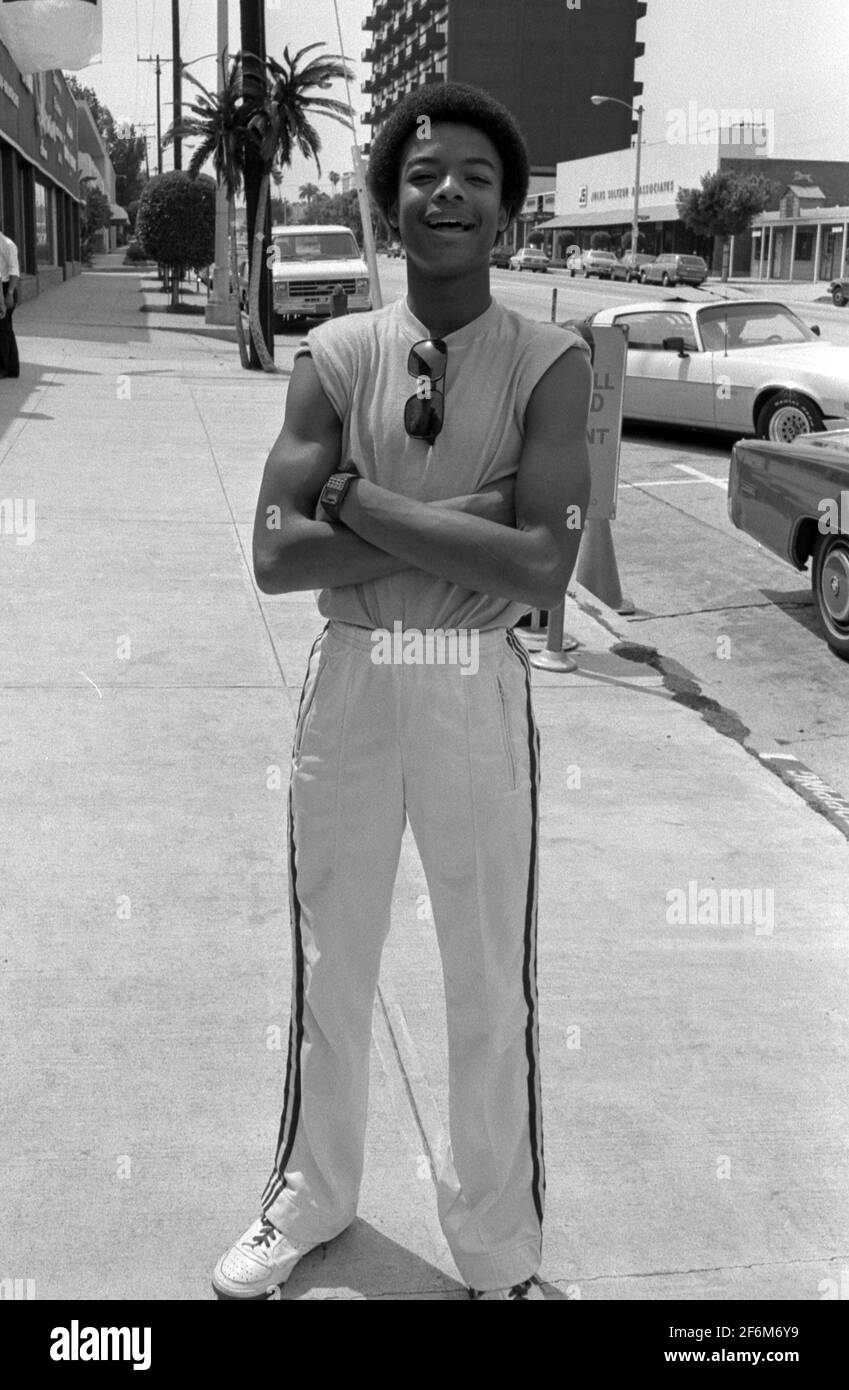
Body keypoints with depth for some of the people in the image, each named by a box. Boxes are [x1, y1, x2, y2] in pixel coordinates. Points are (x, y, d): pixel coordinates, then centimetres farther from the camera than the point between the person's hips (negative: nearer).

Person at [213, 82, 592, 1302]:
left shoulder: (549, 365, -7)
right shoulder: (336, 357, -2)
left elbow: (541, 570, -19)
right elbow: (277, 557, -11)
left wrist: (359, 500, -17)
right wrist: (457, 527, -19)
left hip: (478, 693, -2)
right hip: (348, 683, 2)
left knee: (491, 983, 11)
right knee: (330, 963, 17)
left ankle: (498, 1244, 33)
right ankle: (312, 1195, 41)